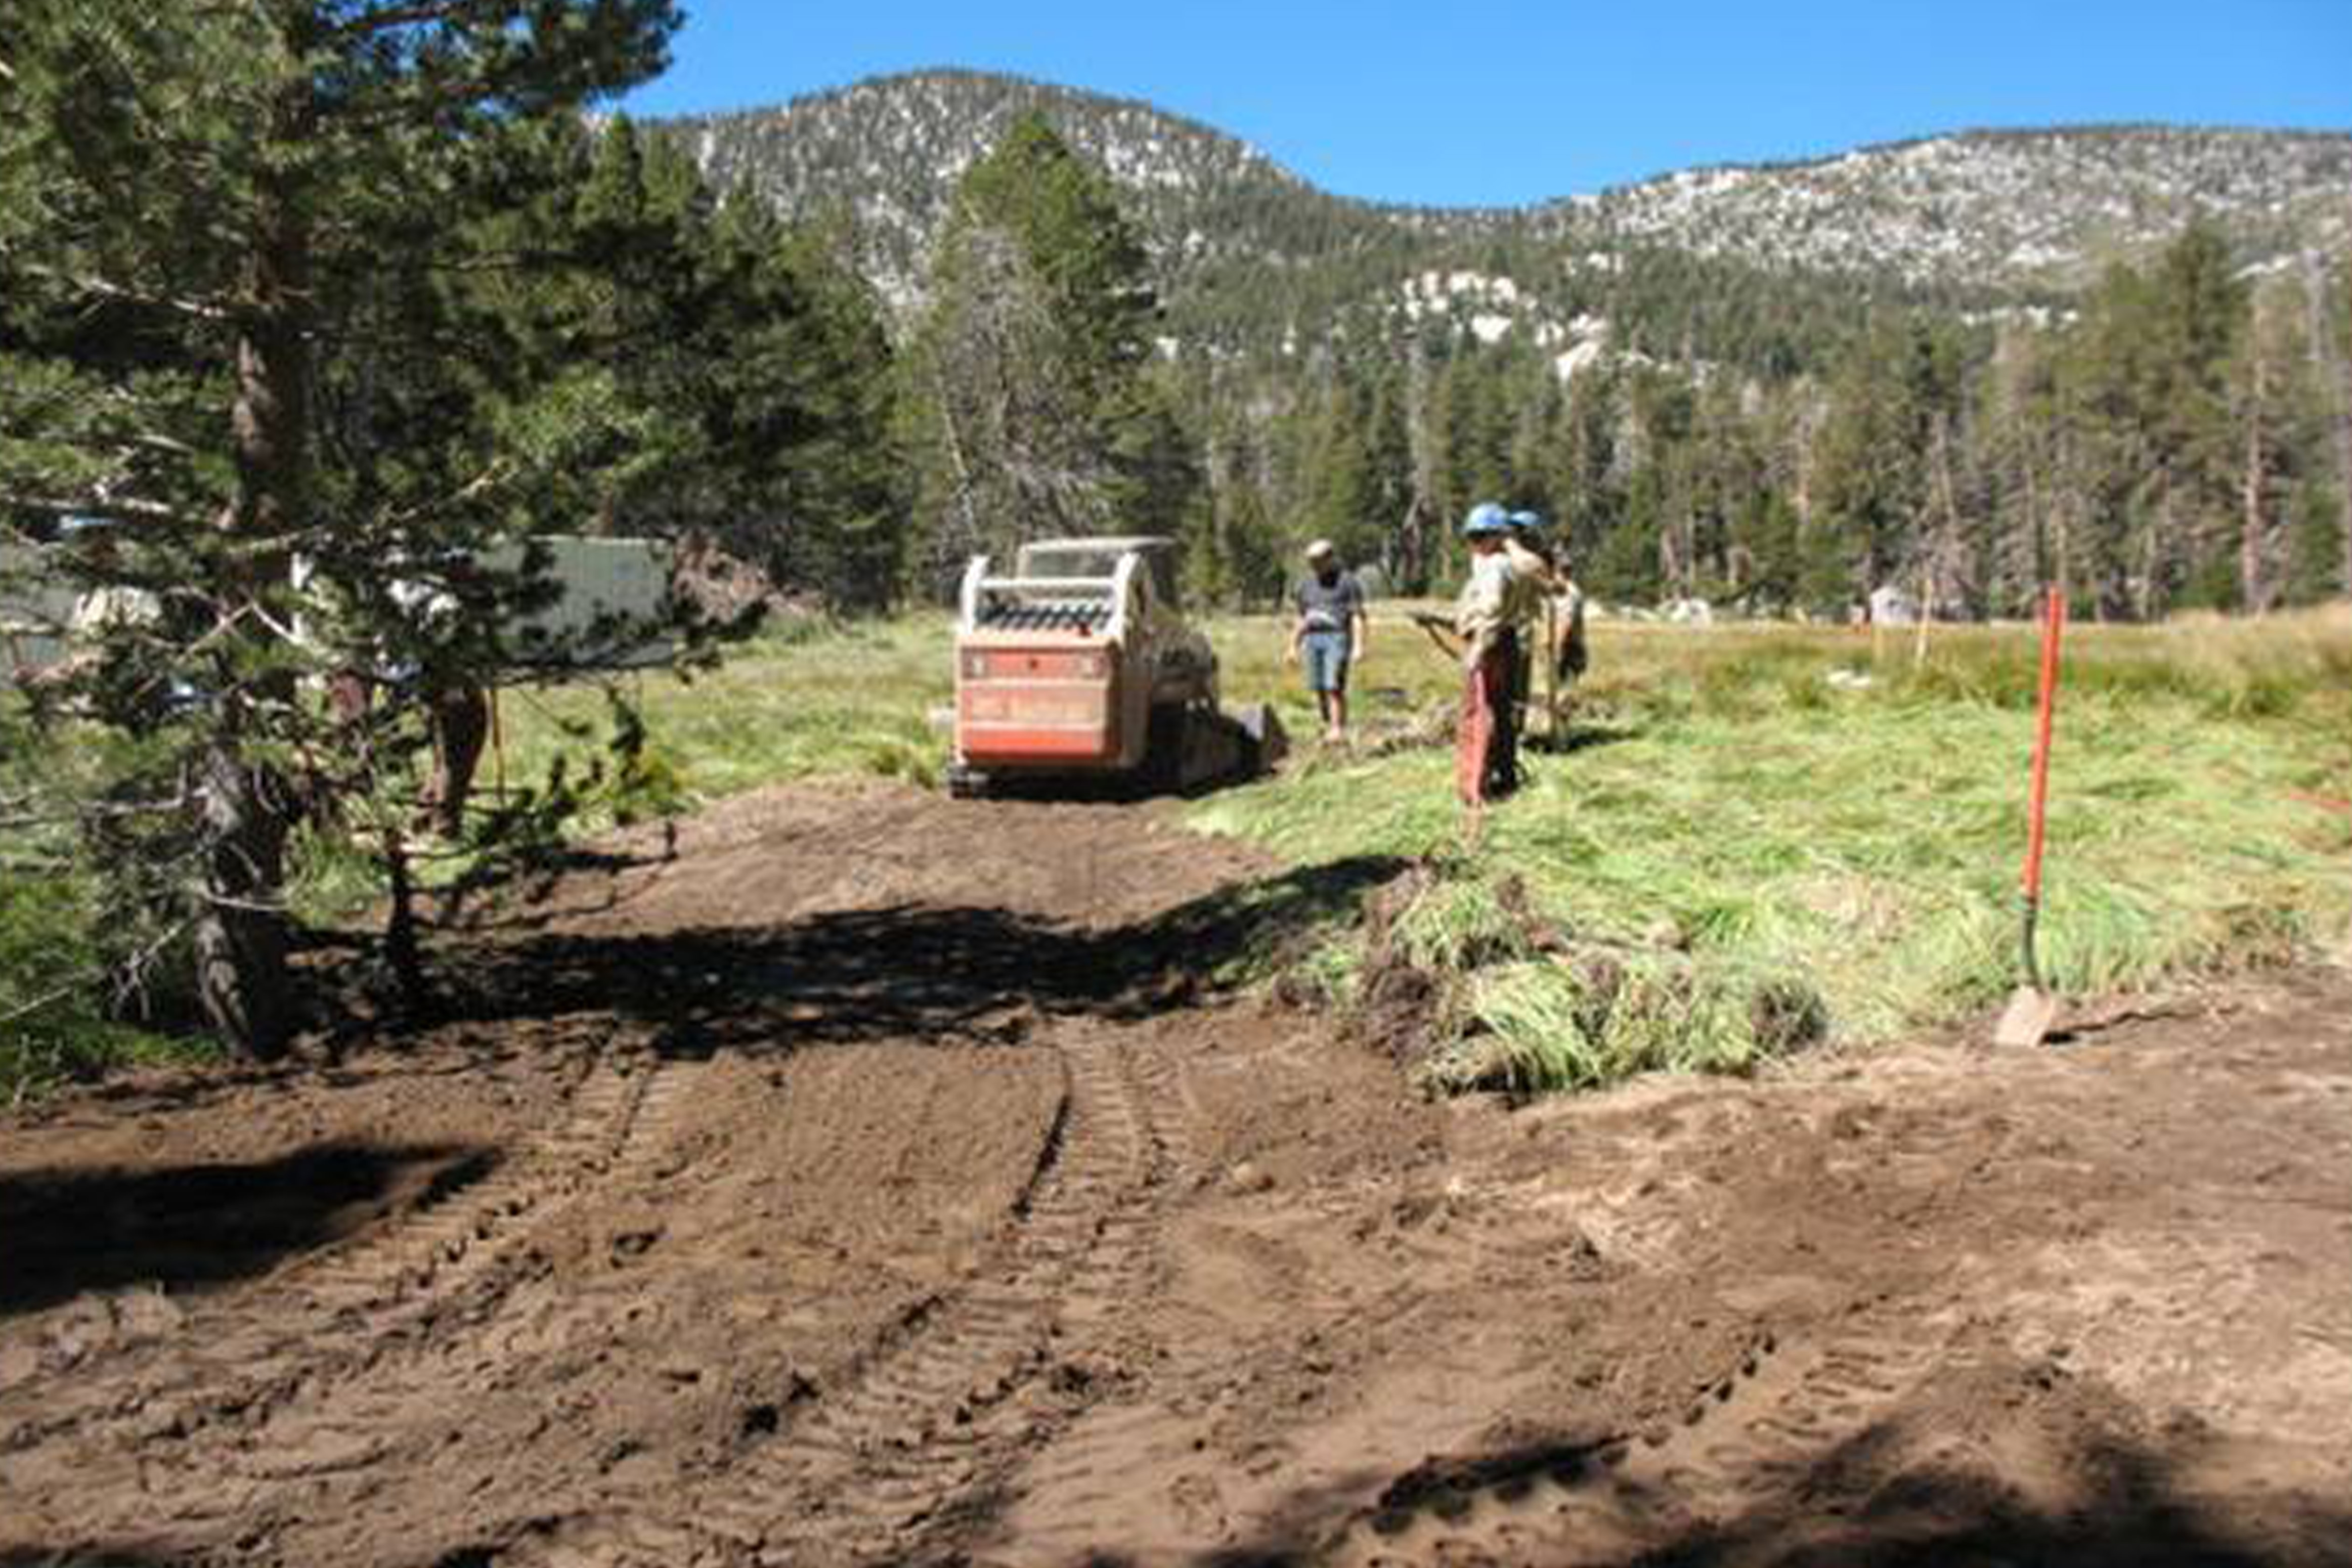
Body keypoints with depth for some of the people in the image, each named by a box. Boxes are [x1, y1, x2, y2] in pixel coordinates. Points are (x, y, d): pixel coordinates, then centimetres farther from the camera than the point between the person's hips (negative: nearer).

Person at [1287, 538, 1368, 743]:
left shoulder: (1347, 581, 0)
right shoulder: (1308, 585, 17)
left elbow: (1358, 616, -6)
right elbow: (1301, 618, 22)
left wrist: (1359, 646, -15)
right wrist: (1294, 646, 18)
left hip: (1337, 638, -5)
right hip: (1312, 639, 6)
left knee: (1334, 687, -14)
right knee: (1319, 688, 1)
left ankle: (1338, 731, -16)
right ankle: (1328, 727, 9)